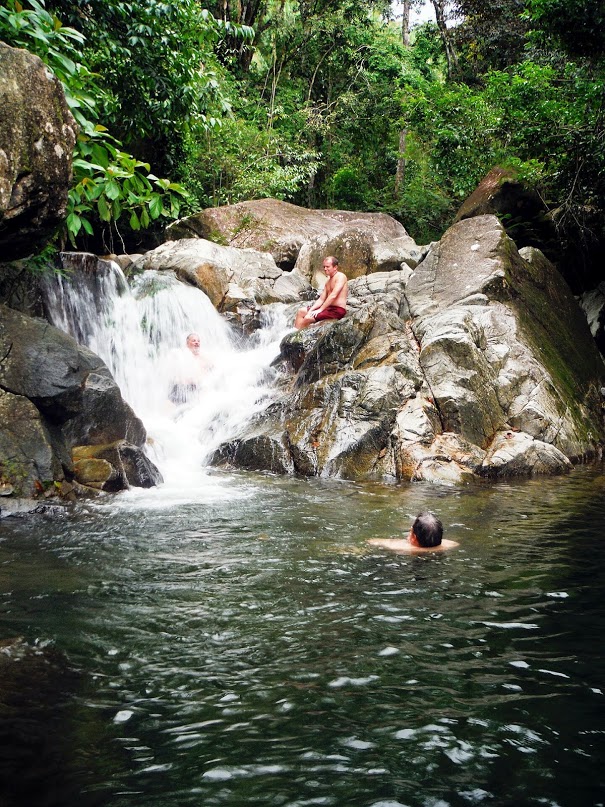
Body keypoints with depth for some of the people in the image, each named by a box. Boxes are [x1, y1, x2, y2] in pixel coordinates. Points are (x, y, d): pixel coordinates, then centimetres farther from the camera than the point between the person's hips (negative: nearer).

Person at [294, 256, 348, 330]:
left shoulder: (340, 276, -12)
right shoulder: (328, 280, 17)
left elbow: (333, 296, -22)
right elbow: (321, 299, 13)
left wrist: (320, 309, -21)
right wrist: (311, 310, -2)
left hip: (337, 310, -10)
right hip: (328, 307, 10)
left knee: (307, 318, -23)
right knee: (300, 312, 8)